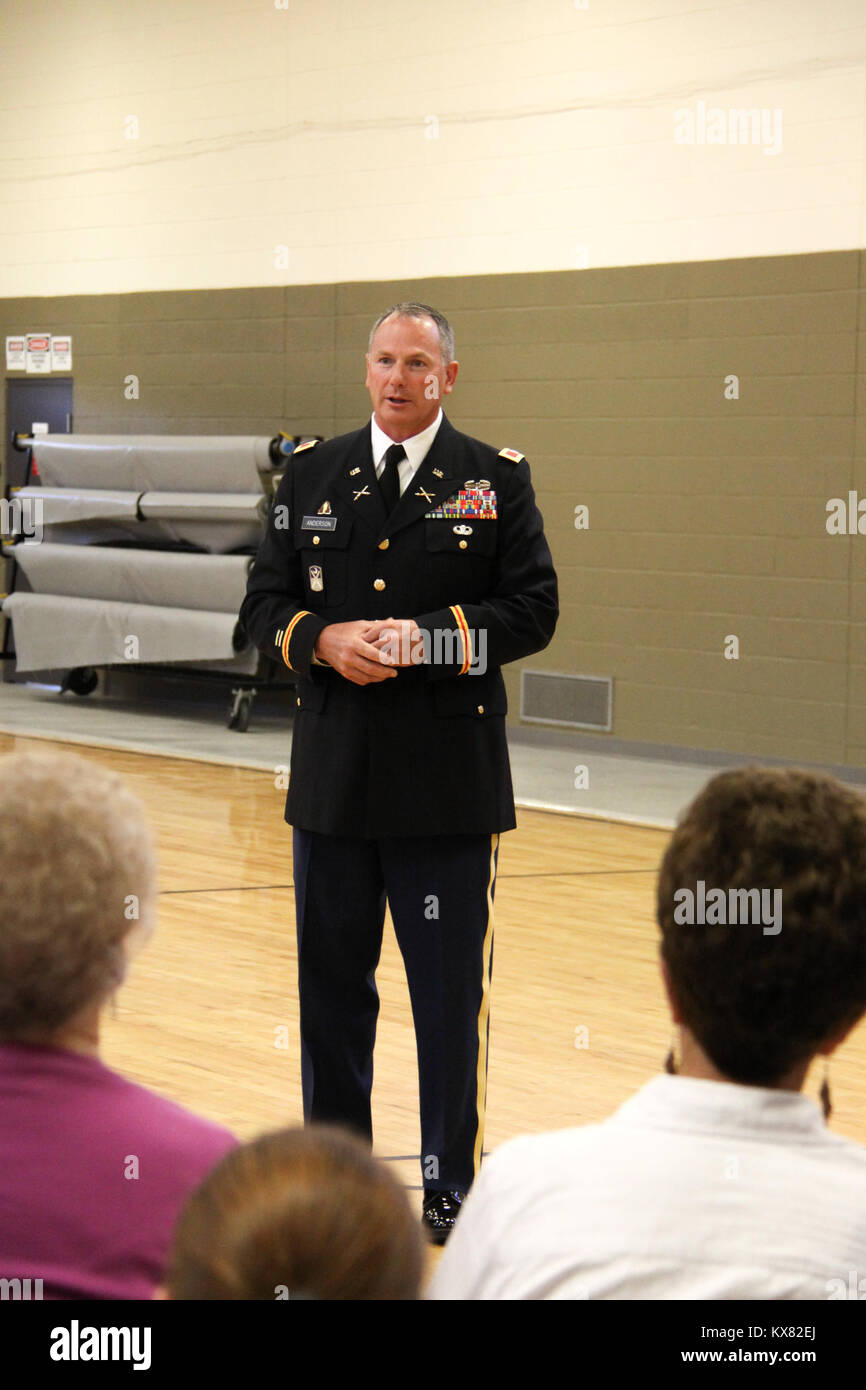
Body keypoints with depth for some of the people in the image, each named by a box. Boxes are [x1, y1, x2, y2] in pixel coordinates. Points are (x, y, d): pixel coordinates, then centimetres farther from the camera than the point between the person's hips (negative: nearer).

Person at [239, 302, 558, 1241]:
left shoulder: (497, 479, 2)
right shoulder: (311, 475, 9)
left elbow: (532, 610, -3)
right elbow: (264, 604, 9)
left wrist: (432, 637, -17)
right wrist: (324, 640, -12)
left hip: (448, 776, -3)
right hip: (333, 769, 3)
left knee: (450, 989, 3)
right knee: (331, 979, 10)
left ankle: (451, 1185, 14)